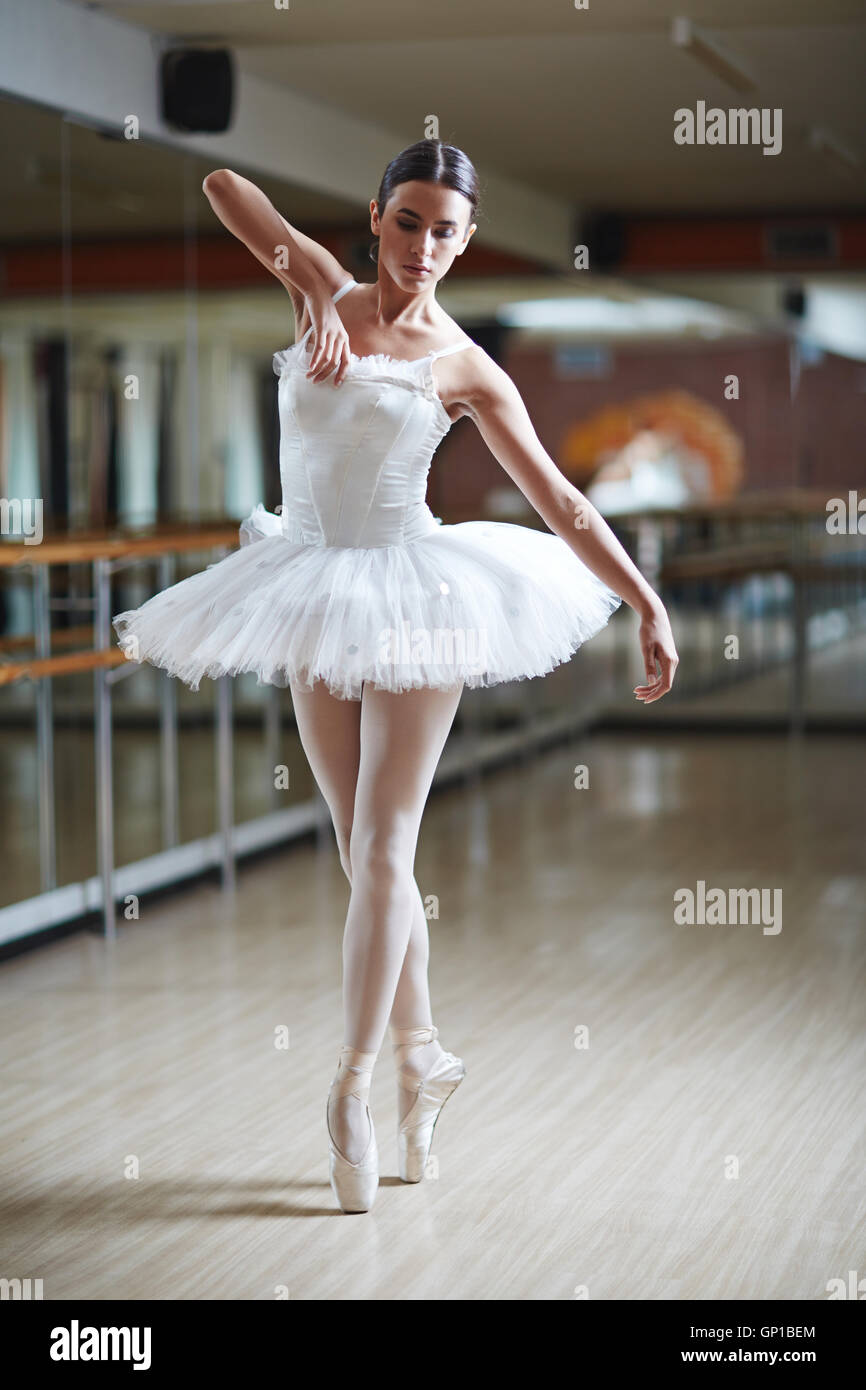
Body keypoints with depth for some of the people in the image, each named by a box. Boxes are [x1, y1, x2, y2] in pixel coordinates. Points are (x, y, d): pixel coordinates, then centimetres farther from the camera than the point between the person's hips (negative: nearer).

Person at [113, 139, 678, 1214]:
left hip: (411, 595, -3)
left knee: (382, 851, -7)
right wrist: (318, 297, -12)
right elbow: (222, 185, -1)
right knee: (366, 857, 9)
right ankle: (421, 1056, 22)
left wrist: (649, 607, -9)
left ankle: (351, 1088, -2)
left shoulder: (465, 369, -3)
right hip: (315, 600, 4)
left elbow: (561, 504, -3)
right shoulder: (325, 294, 5)